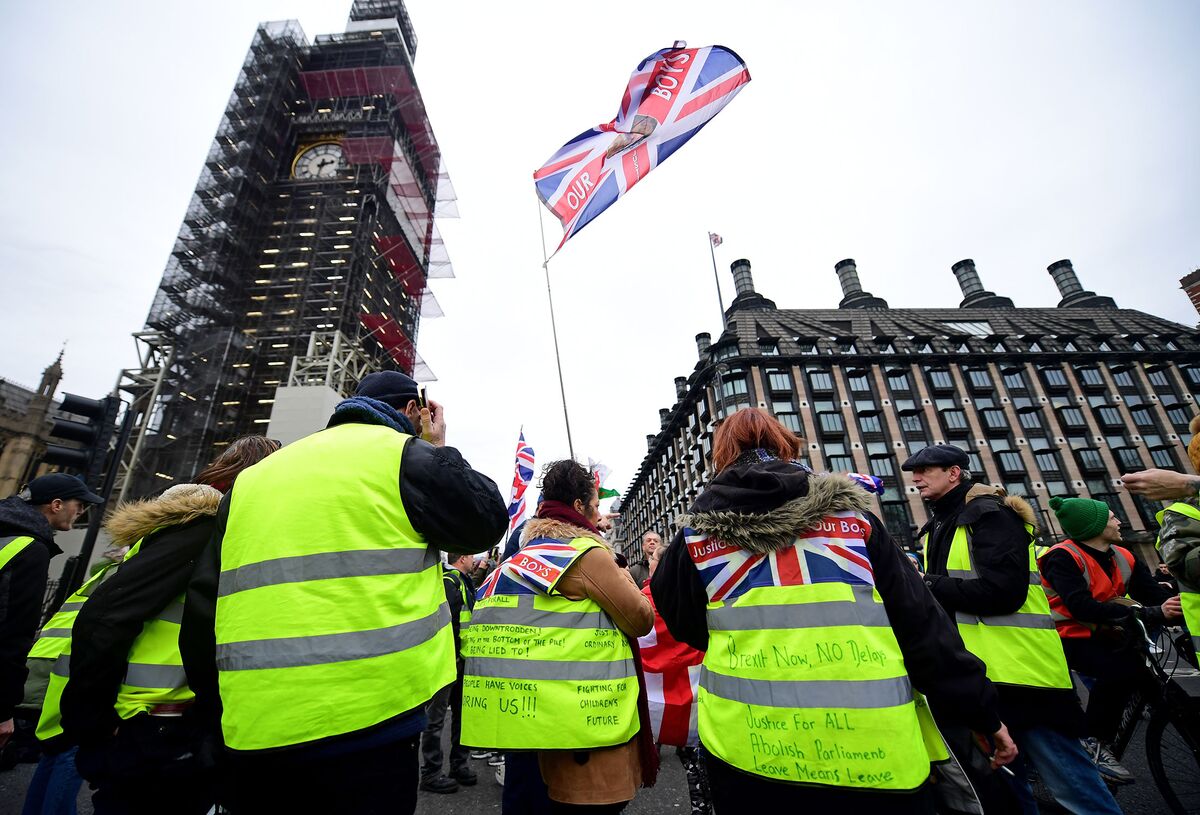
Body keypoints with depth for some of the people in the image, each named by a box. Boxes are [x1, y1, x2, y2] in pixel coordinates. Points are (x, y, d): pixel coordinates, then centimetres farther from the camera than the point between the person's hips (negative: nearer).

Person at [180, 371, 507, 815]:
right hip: (367, 720, -5)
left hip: (254, 729, 6)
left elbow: (204, 599, 11)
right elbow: (487, 519, 0)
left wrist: (217, 705, 20)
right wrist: (438, 452, 10)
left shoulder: (254, 477, 12)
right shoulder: (404, 454, -7)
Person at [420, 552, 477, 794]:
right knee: (436, 717, 4)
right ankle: (430, 773, 16)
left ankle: (459, 763, 30)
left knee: (461, 712, 17)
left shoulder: (463, 582, 15)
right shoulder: (448, 582, -18)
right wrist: (451, 656, -22)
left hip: (461, 659, 10)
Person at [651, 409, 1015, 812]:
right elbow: (920, 621, 1)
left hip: (748, 752, 0)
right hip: (872, 750, 1)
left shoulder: (697, 531, -5)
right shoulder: (850, 512, -2)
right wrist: (980, 710, 11)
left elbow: (683, 627, 7)